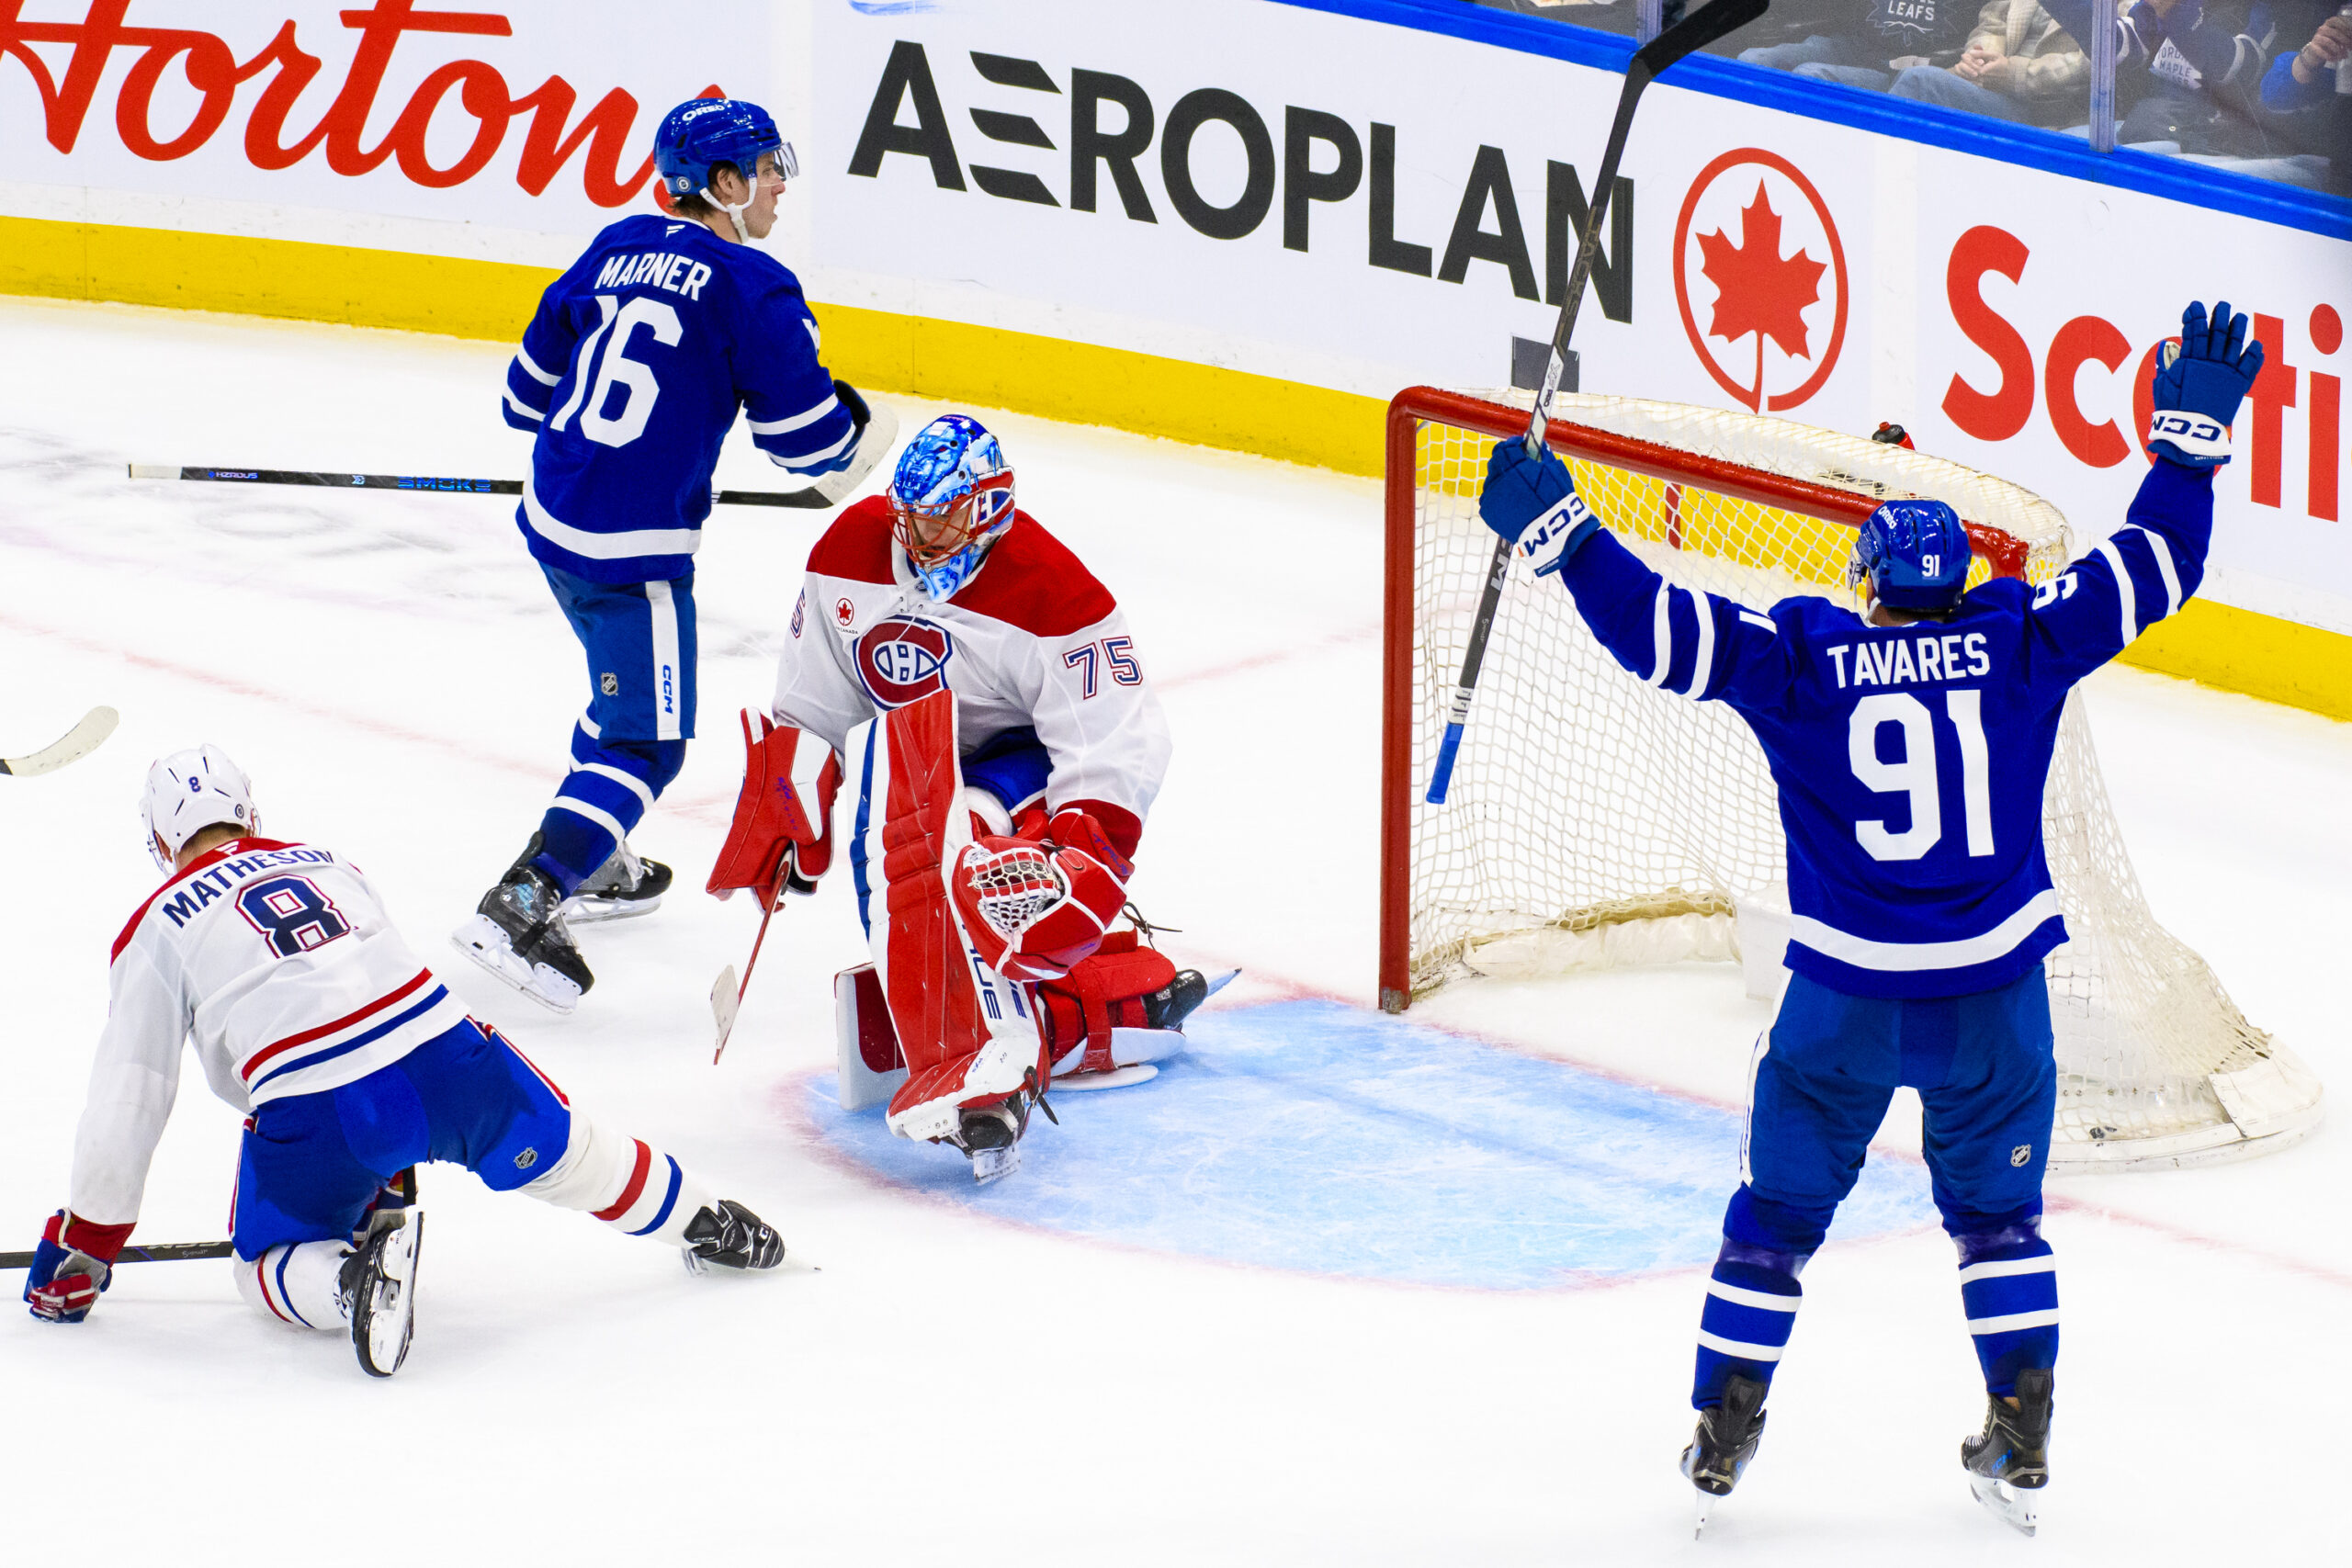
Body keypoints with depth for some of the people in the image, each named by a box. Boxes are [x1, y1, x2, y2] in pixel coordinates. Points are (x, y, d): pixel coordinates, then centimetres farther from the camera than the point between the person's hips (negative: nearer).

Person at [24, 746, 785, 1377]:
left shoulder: (158, 930, 12)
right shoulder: (326, 864, 28)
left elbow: (126, 1106, 9)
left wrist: (80, 1251, 19)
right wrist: (387, 1178, 48)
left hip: (318, 1113, -4)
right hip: (448, 1058, 4)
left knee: (268, 1269, 18)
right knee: (561, 1150, 31)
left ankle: (356, 1274, -12)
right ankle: (708, 1226, 46)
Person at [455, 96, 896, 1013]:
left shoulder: (615, 250, 8)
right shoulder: (750, 286, -13)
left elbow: (533, 385, 16)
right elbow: (804, 431, -11)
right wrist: (858, 433, 11)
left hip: (552, 522, 8)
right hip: (635, 548, -8)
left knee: (627, 689, 30)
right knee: (646, 741, -3)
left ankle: (593, 867, 40)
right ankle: (519, 907, -16)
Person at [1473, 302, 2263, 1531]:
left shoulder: (1801, 660, -7)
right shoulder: (2022, 644, -4)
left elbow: (1655, 629, -15)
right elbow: (2153, 566, 2)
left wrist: (1553, 529, -9)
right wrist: (2193, 430, 10)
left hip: (1846, 996, -1)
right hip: (1994, 991, 1)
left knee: (1778, 1211, 15)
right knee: (1996, 1210, 20)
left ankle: (1723, 1434, 18)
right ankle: (2020, 1442, 15)